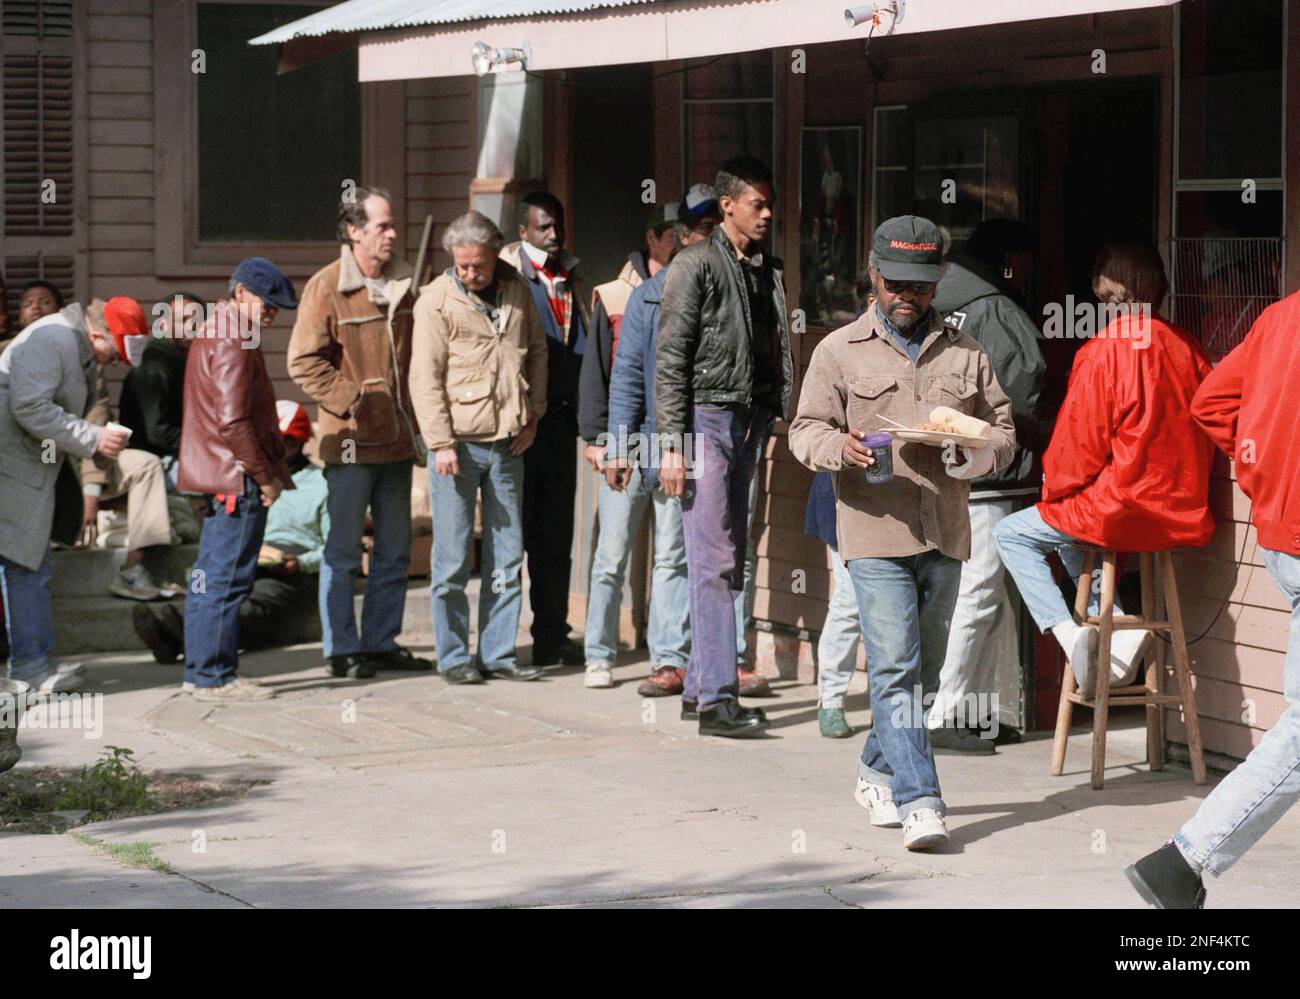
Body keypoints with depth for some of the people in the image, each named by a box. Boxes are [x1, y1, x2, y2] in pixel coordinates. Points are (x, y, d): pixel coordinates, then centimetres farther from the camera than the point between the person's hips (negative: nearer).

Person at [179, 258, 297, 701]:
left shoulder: (214, 332, 19)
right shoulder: (234, 341, -15)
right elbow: (233, 420, -21)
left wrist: (270, 467, 20)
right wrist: (264, 476, -15)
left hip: (219, 477, 11)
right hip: (238, 479, -11)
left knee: (211, 576, 13)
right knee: (228, 578, -7)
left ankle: (203, 671, 18)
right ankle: (215, 676, -5)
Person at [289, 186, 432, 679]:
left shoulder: (402, 284, 10)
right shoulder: (327, 287, -9)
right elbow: (304, 362, -11)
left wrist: (415, 417, 11)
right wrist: (349, 399, -16)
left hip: (398, 436, 6)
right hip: (351, 439, -6)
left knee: (394, 550, 11)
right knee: (344, 550, 0)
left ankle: (381, 641, 20)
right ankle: (342, 649, 6)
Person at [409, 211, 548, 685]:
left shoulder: (516, 289, 7)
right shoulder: (437, 299, -7)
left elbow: (537, 350, 19)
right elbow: (425, 378, -8)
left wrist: (532, 414, 9)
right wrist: (441, 443, -14)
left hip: (507, 443, 5)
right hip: (458, 443, -5)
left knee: (507, 555, 8)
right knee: (453, 559, -2)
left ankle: (498, 652, 15)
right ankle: (453, 656, 7)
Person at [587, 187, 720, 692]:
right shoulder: (649, 295, 1)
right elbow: (627, 372, 0)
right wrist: (618, 448, -6)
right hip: (634, 441, 0)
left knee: (673, 556, 2)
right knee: (613, 555, 5)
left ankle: (670, 660, 5)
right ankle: (599, 655, 16)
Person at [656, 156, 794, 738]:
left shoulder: (767, 270, 14)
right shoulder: (696, 265, -7)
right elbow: (670, 361, -10)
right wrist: (672, 445, -15)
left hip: (748, 421, 8)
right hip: (706, 419, -8)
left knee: (732, 559, 10)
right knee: (714, 561, -12)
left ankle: (700, 686, 18)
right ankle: (717, 700, -14)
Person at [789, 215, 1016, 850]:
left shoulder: (964, 353, 14)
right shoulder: (840, 351, 6)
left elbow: (1002, 430, 14)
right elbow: (806, 430, 4)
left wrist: (972, 451, -9)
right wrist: (840, 447, -18)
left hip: (946, 535, 4)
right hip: (875, 534, -4)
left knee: (923, 671, 12)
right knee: (896, 668, -13)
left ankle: (878, 774, 31)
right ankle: (918, 801, -16)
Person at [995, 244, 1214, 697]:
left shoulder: (1106, 349, -16)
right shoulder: (1186, 347, 3)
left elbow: (1082, 440, -13)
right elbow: (1205, 423, 13)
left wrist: (1054, 487, 7)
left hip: (1122, 505, -7)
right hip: (1183, 510, 7)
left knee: (1012, 534, 11)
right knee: (1068, 537, 32)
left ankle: (1068, 631, -6)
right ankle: (1121, 629, 15)